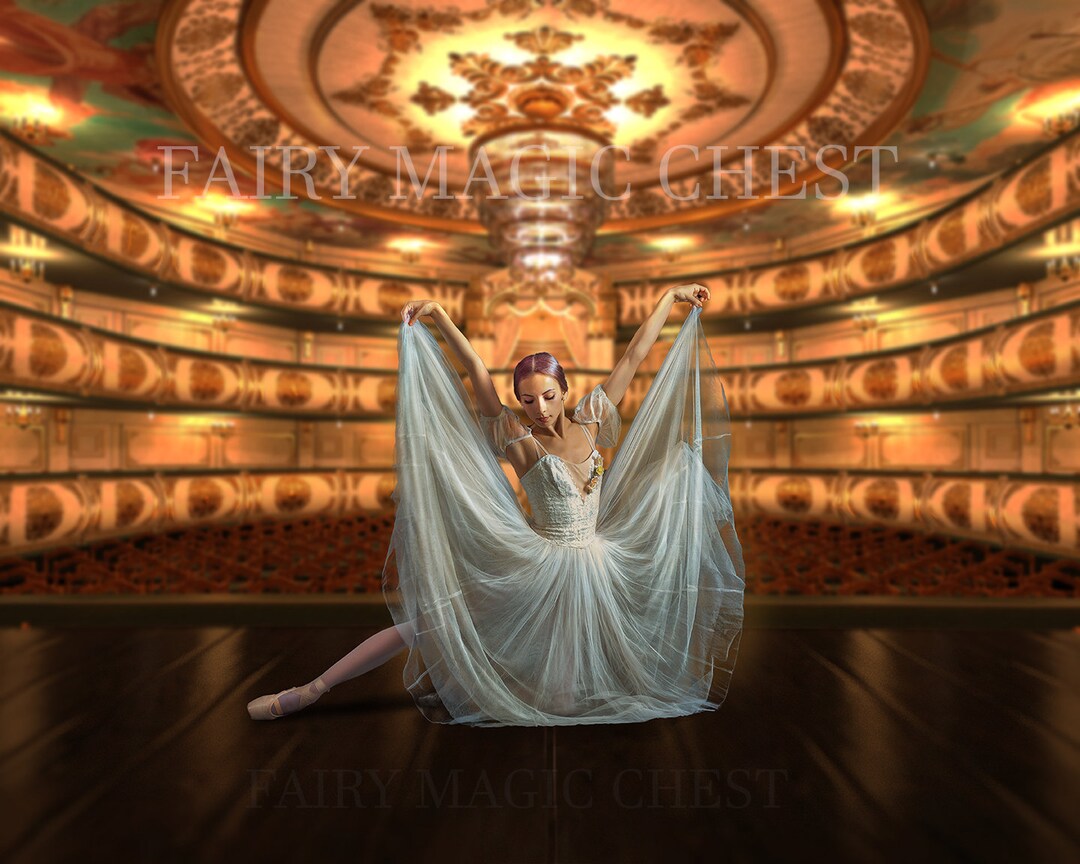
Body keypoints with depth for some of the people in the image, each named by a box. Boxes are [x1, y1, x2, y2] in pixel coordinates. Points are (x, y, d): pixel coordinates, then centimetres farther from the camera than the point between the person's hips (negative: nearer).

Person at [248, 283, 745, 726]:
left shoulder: (589, 422, 1)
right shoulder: (518, 441, -9)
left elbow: (634, 357, 3)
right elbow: (475, 371, -17)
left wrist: (670, 299, 9)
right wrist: (439, 316, -23)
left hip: (593, 569, 4)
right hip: (535, 568, -3)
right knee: (435, 615, -3)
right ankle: (309, 691, 4)